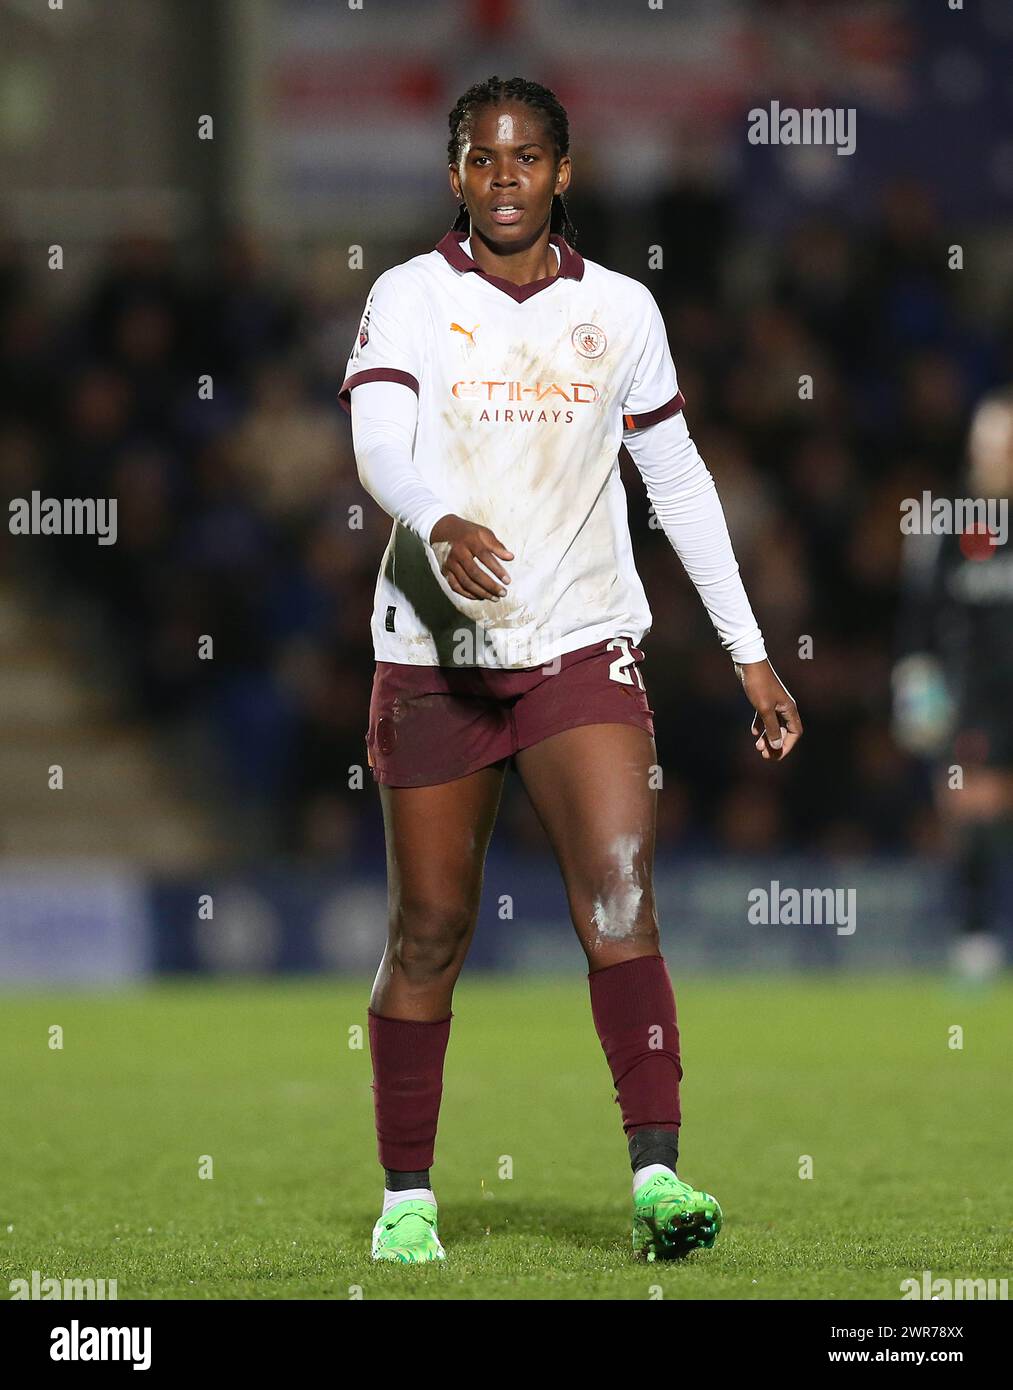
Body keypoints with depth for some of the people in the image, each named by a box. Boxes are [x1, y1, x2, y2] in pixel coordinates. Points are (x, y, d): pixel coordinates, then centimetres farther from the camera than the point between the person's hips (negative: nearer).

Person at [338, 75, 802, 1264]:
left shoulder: (619, 309, 6)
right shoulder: (409, 297, -2)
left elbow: (679, 481, 14)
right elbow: (377, 448, -17)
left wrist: (749, 652, 12)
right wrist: (439, 525, -40)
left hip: (584, 649, 1)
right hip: (435, 652, -1)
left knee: (619, 889, -18)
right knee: (429, 929, 4)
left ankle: (656, 1172, -24)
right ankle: (406, 1198, 16)